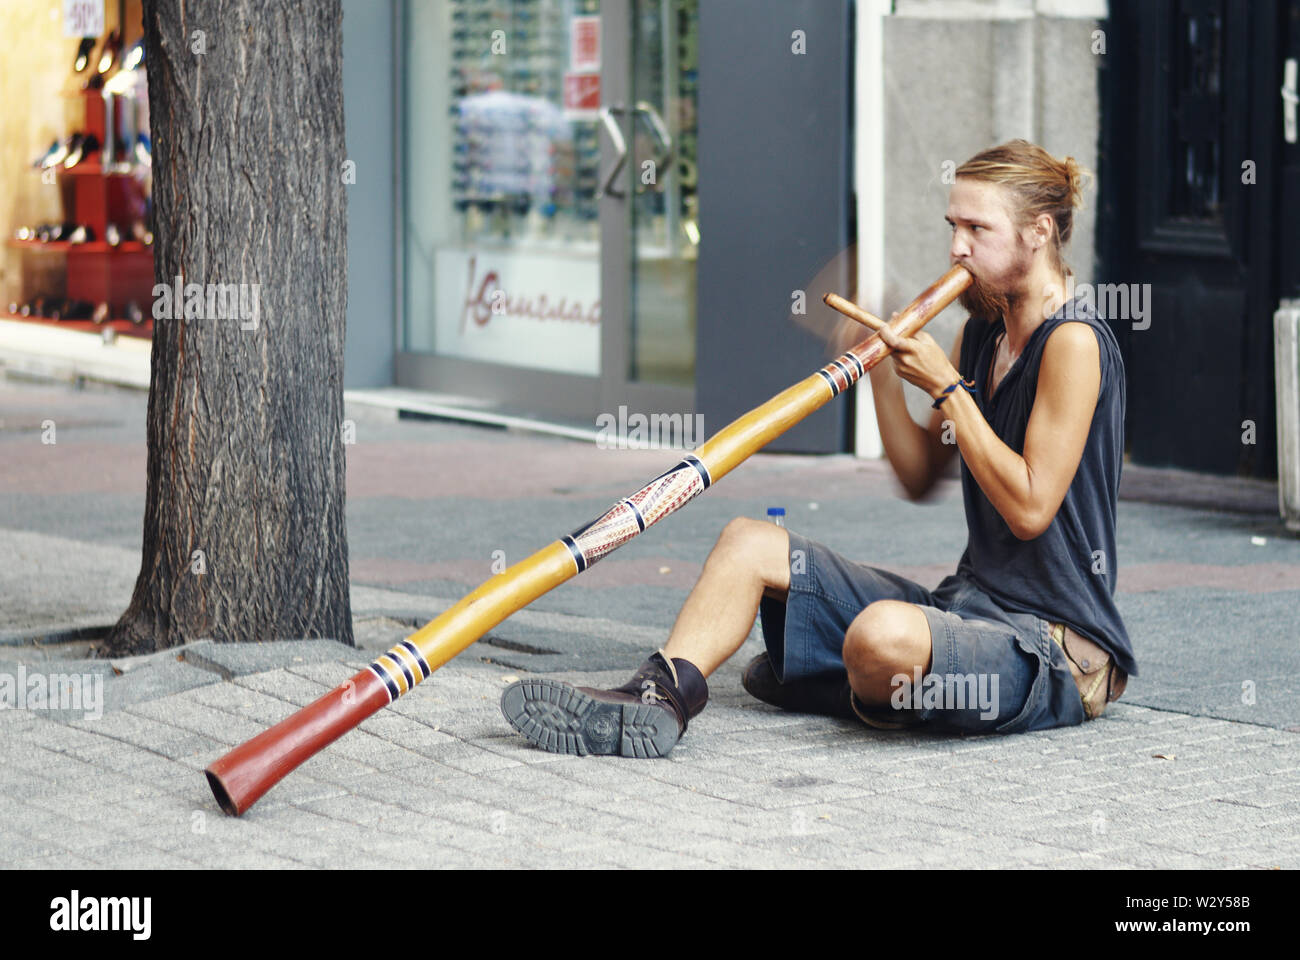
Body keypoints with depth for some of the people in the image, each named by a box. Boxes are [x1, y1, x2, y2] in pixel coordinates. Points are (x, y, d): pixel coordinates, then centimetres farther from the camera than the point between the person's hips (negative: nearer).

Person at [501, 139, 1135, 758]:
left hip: (1056, 647, -9)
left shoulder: (1073, 341, -15)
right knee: (749, 543, 5)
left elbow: (1029, 508, -20)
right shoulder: (983, 333, 13)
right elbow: (919, 477, 16)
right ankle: (659, 696, -16)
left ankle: (864, 695, -4)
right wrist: (885, 364, 3)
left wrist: (945, 385, -14)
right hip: (968, 606, 9)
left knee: (884, 635, -40)